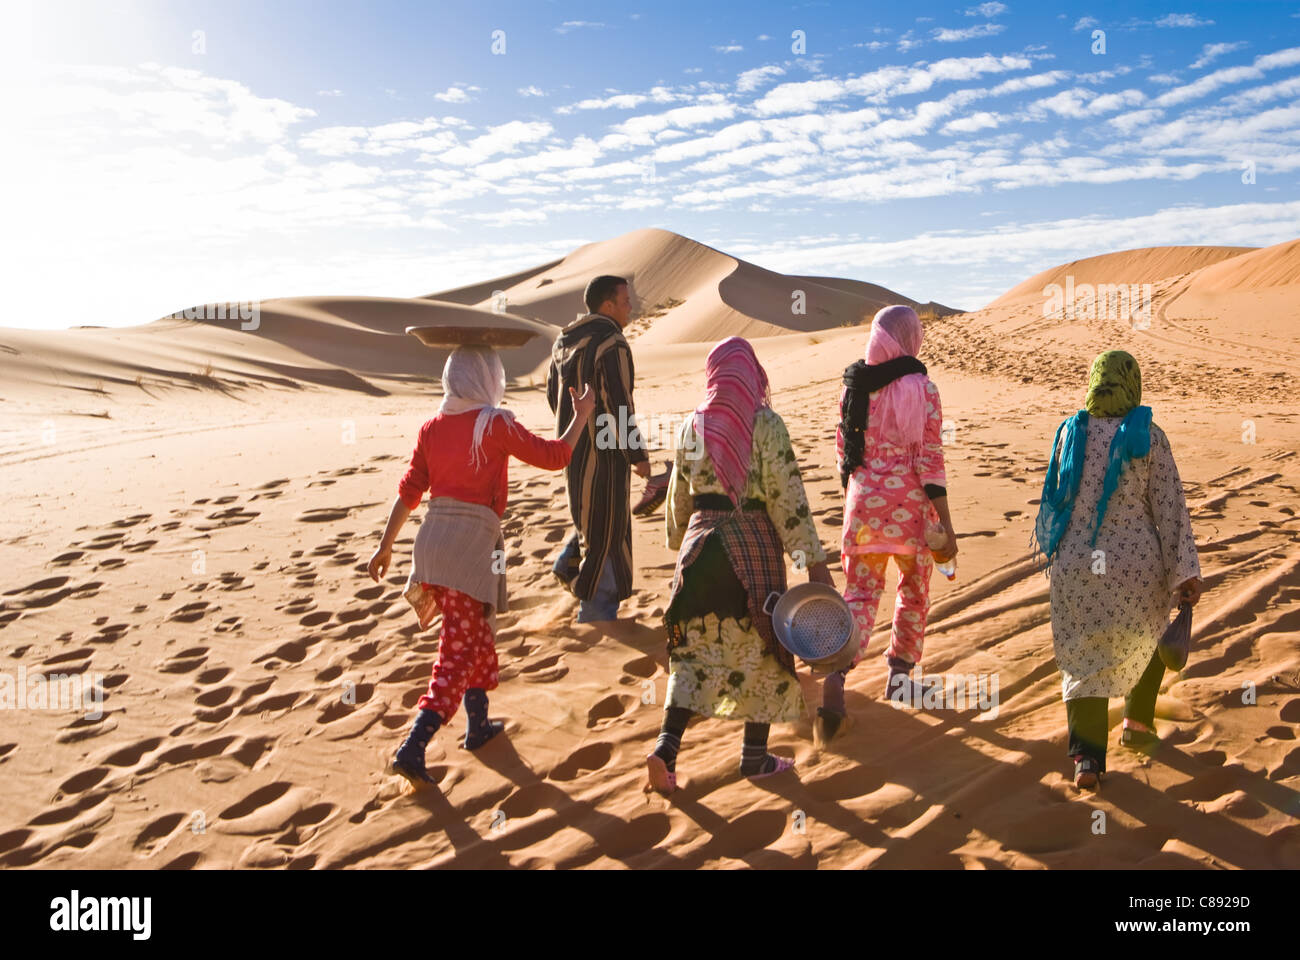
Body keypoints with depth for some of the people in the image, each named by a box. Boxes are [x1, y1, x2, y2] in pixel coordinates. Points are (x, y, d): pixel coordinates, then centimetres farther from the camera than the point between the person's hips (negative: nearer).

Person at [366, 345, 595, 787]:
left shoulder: (432, 428, 7)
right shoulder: (496, 424, -7)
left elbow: (408, 493, 9)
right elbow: (554, 456, 1)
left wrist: (385, 547, 17)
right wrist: (582, 417, 16)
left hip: (432, 539, 6)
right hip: (471, 543, -6)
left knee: (476, 634, 23)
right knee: (460, 650, 0)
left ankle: (478, 725, 36)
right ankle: (412, 748, -7)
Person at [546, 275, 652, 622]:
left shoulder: (564, 341, 8)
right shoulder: (611, 344, -18)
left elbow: (553, 395, 16)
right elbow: (618, 405, -21)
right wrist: (638, 455, -13)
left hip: (573, 446, 8)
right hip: (603, 451, -8)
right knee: (606, 522, 3)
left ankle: (569, 563, 21)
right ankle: (595, 613, 12)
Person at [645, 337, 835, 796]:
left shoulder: (692, 426, 3)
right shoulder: (765, 424, -11)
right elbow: (787, 496, -14)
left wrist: (680, 543, 28)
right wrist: (814, 560, -11)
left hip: (701, 545, 4)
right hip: (753, 547, -4)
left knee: (695, 650, 12)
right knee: (761, 648, 11)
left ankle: (667, 746, -1)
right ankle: (755, 757, 20)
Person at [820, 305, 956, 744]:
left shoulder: (853, 385, 2)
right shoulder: (922, 389, -10)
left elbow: (843, 450, 8)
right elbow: (930, 460, -12)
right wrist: (945, 524, -8)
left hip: (864, 501, 3)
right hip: (909, 503, -2)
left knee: (861, 593, 8)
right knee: (915, 590, 20)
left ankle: (836, 672, -14)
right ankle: (900, 674, 29)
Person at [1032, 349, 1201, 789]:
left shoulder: (1070, 433, -2)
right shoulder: (1149, 437, -9)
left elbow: (1053, 496, 7)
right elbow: (1170, 507, -8)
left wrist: (1046, 544, 24)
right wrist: (1185, 572, -4)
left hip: (1076, 567, 1)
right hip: (1138, 567, -1)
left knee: (1084, 658, 11)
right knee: (1148, 638, 28)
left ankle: (1087, 755, 1)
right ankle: (1137, 724, 37)